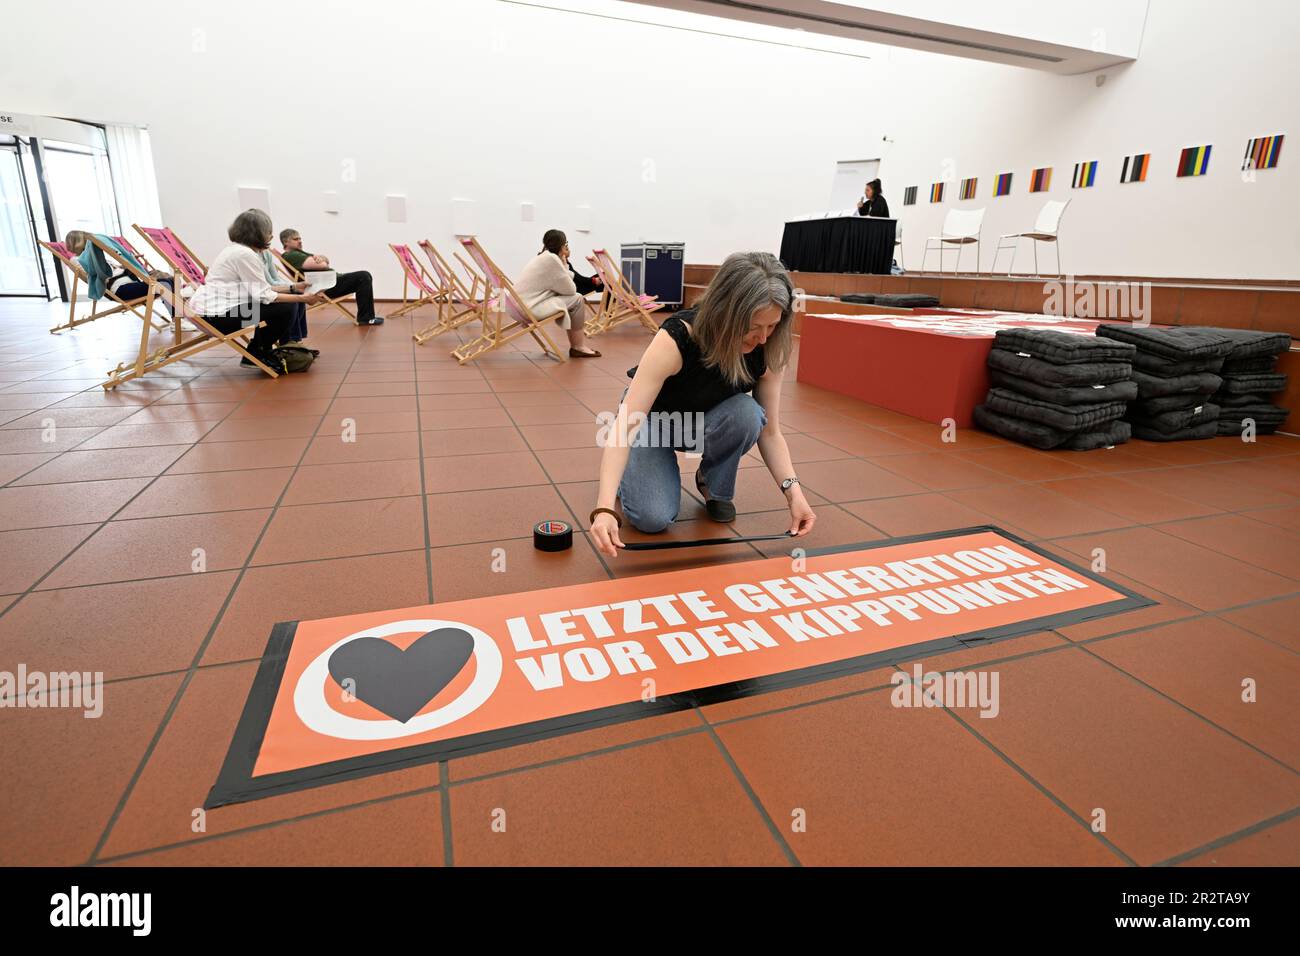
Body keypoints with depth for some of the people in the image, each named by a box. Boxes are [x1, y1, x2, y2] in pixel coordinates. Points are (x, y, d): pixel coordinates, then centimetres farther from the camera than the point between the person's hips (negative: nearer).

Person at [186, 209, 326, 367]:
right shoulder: (245, 254, -18)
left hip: (218, 307, 10)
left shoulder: (238, 249, 12)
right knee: (285, 309, -15)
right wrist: (302, 298, -15)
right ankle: (256, 355, 0)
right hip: (215, 315, -10)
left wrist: (293, 288, 9)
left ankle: (260, 352, 20)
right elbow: (264, 296, -19)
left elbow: (260, 289, 11)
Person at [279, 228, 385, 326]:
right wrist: (321, 260, 3)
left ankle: (367, 316, 10)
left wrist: (319, 256, -11)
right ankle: (365, 318, -16)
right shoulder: (291, 256, -11)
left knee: (364, 277, 13)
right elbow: (323, 265, -20)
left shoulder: (298, 252, 23)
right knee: (363, 277, -17)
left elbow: (326, 260, 12)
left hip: (330, 280, 11)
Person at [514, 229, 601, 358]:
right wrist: (565, 264, -1)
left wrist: (564, 264, 6)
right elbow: (570, 290, -11)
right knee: (577, 300, -5)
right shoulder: (552, 258, -13)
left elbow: (563, 286, 14)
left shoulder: (542, 257, 18)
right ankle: (578, 347, 2)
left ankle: (576, 344, 17)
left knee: (573, 297, 17)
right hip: (529, 308, -10)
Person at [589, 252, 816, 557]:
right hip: (652, 419, -3)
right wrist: (605, 509, -52)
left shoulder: (768, 351, -23)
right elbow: (626, 423, -42)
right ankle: (627, 468, 11)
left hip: (705, 421, 4)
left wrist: (793, 491, -30)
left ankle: (714, 486, -2)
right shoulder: (675, 339, -37)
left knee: (747, 412, -32)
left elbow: (769, 431, -15)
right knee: (654, 517, -24)